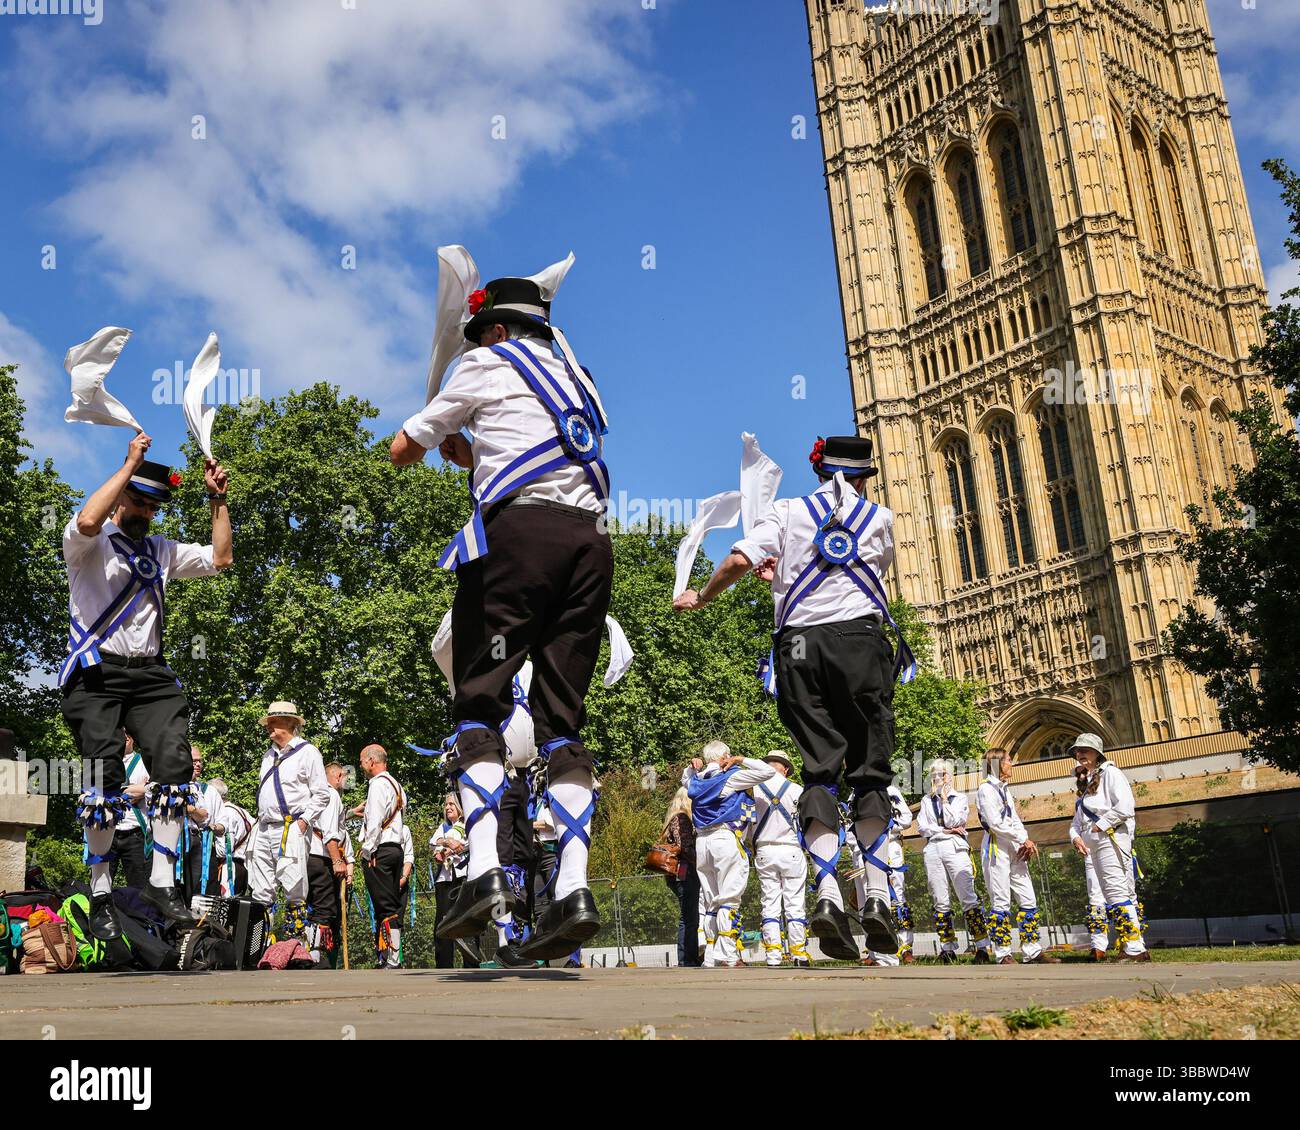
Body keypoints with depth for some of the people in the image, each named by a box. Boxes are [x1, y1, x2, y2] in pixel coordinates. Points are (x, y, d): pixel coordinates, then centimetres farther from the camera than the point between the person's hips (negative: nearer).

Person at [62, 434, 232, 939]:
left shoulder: (162, 551, 21)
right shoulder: (90, 544, 3)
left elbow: (220, 558, 16)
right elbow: (86, 522, -21)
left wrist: (218, 499, 12)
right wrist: (130, 464, -15)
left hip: (150, 675, 5)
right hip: (96, 674, -5)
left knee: (174, 765, -14)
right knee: (106, 783, -9)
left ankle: (161, 883, -12)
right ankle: (101, 896, 2)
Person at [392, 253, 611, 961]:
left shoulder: (488, 364, 14)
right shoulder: (575, 376, 31)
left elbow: (402, 450, 20)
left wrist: (441, 433, 40)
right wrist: (471, 450, 47)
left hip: (520, 529, -5)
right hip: (590, 539, 5)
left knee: (480, 699, -3)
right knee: (562, 717, 2)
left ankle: (483, 870, -18)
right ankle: (574, 889, -10)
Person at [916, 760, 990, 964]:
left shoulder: (960, 798, 12)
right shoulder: (927, 801, 20)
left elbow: (953, 821, -4)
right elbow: (921, 826, 6)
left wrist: (944, 798, 1)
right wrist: (944, 830, -4)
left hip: (955, 848, -3)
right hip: (933, 850, 3)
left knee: (968, 898, -12)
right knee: (940, 902, 1)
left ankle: (982, 947, -13)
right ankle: (948, 949, 4)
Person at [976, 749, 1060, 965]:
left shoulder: (1004, 789, 20)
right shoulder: (986, 788, -8)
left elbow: (1015, 819, 17)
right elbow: (995, 823, -15)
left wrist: (1026, 842, -1)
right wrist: (1024, 839, -10)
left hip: (1015, 850, 9)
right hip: (996, 849, -9)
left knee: (1028, 900, 5)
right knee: (1001, 903, -6)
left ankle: (1032, 952, 9)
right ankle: (1003, 955, -1)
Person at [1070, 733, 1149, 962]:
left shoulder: (1110, 773, -3)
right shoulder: (1088, 781, 22)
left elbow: (1125, 806, -16)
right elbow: (1081, 817, 23)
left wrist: (1101, 825, -13)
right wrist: (1077, 837, 5)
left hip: (1110, 839, -9)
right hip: (1095, 845, 9)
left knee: (1117, 894, -16)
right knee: (1113, 896, 6)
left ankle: (1134, 949, -19)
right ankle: (1137, 948, 7)